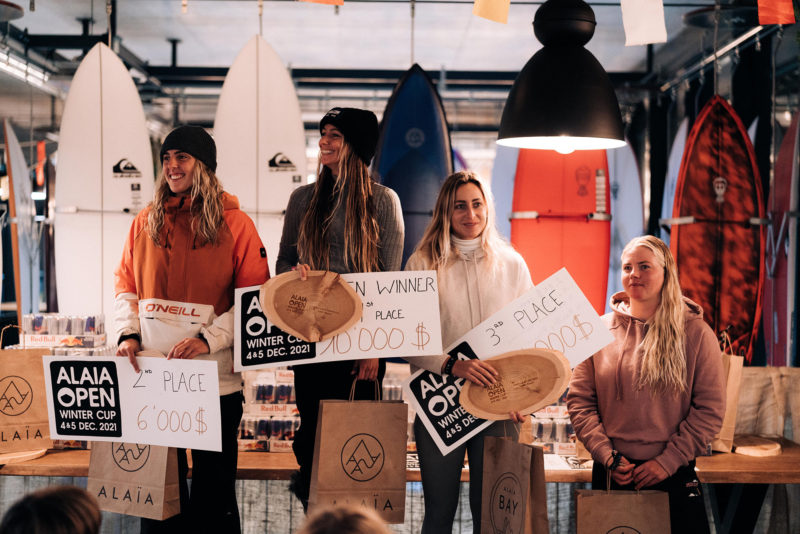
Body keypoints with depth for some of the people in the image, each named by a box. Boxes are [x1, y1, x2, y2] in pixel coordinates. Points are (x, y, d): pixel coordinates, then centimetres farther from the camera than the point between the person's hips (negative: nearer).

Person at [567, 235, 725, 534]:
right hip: (610, 474, 2)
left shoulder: (695, 333, -1)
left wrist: (668, 461, -11)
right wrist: (606, 455, -9)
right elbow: (579, 401, 3)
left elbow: (710, 408, -4)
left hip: (673, 477, -1)